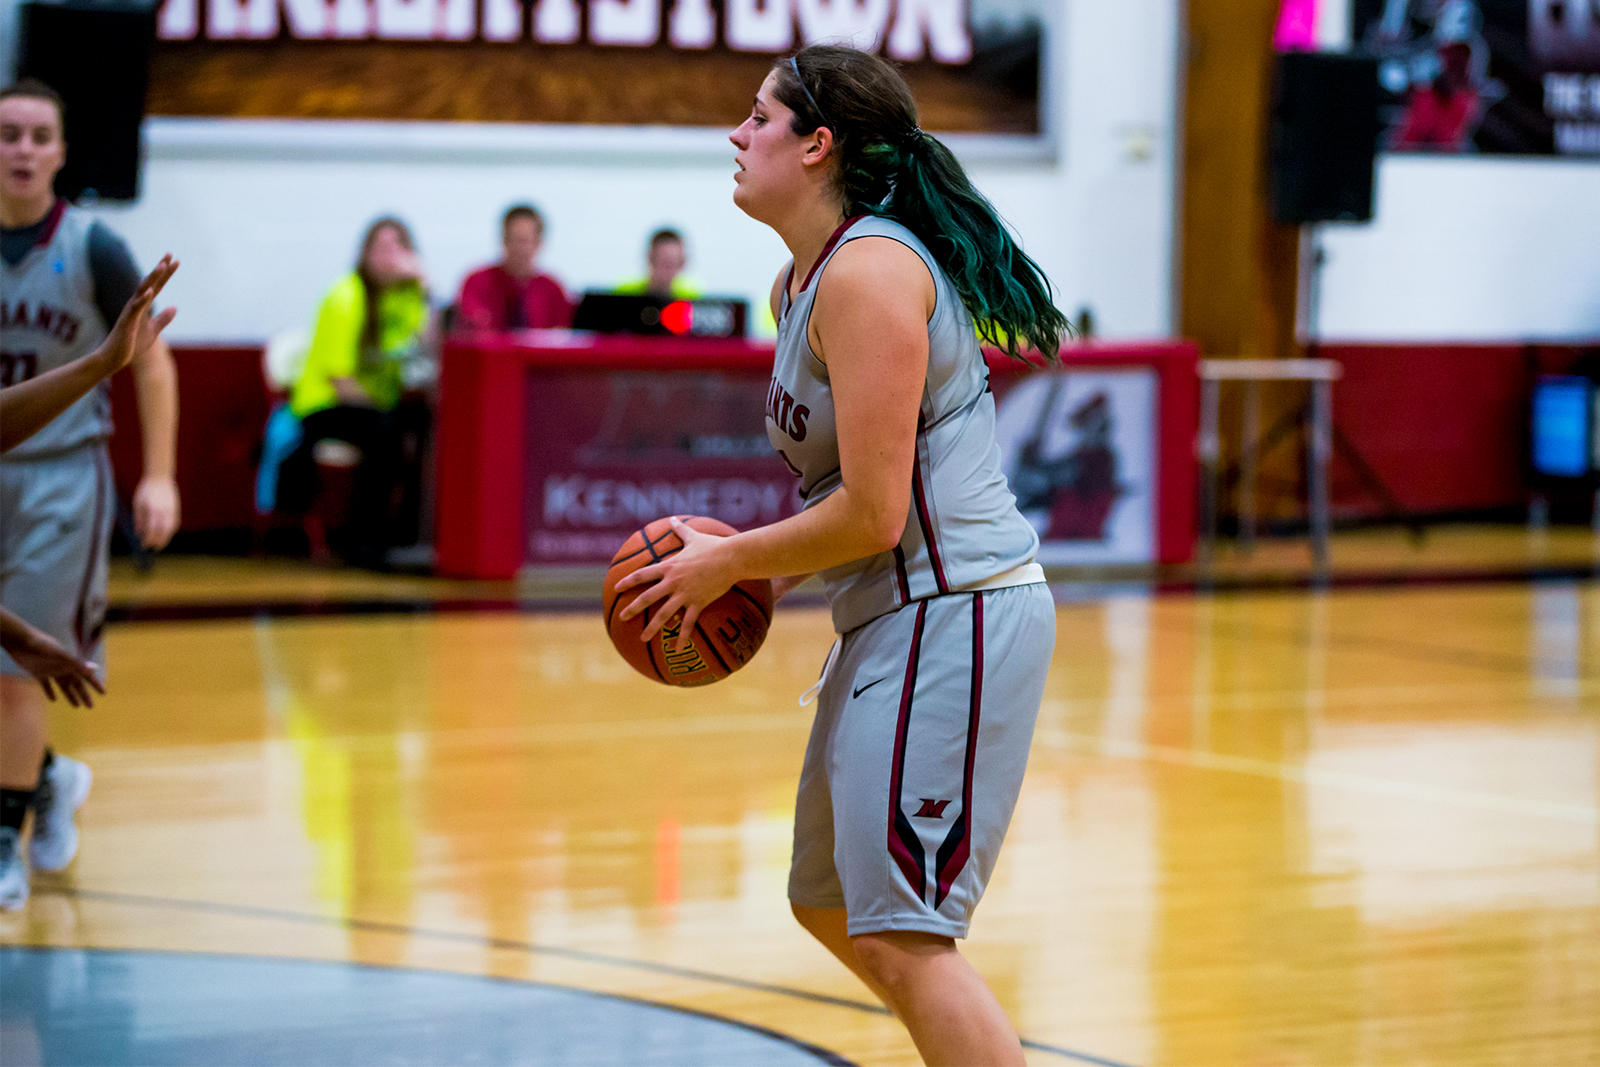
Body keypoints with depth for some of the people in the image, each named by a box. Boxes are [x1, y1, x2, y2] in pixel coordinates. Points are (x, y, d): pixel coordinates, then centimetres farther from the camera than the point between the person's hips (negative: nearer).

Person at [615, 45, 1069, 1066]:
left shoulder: (868, 274, -17)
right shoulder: (801, 283, 14)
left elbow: (874, 513, -20)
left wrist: (732, 563, -8)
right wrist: (758, 564, 10)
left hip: (953, 613, -11)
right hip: (894, 615, 11)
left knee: (898, 936, -14)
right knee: (829, 905, 21)